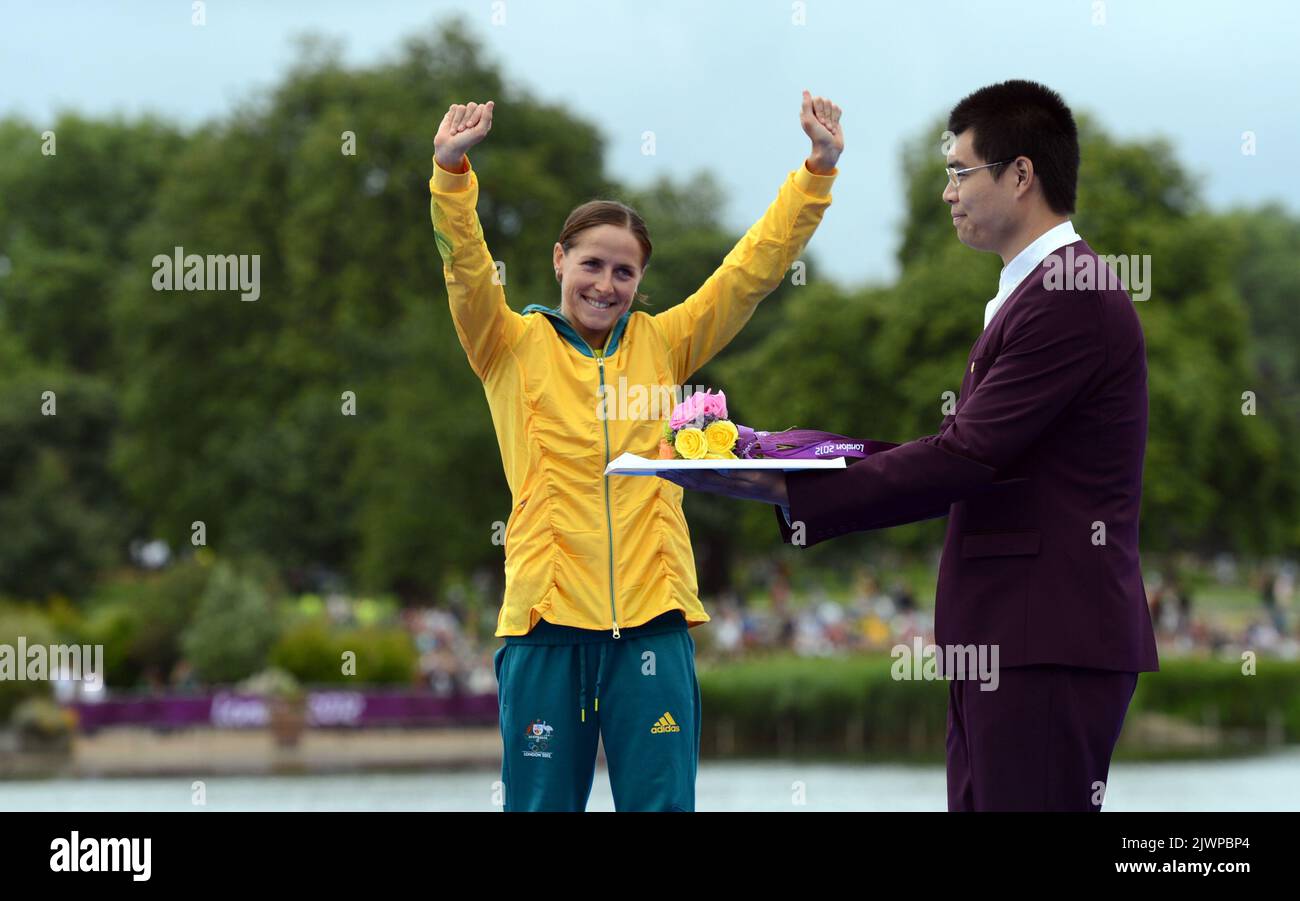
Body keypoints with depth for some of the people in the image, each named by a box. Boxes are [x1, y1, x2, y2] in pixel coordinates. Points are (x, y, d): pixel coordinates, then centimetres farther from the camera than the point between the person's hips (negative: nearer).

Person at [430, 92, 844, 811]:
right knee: (542, 802, 3)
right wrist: (452, 171, -25)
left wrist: (818, 170, 1)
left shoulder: (661, 345, 12)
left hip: (652, 615, 2)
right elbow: (467, 270, -9)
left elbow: (755, 266, 9)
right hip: (547, 615, -2)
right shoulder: (514, 348, 6)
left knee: (661, 800, 1)